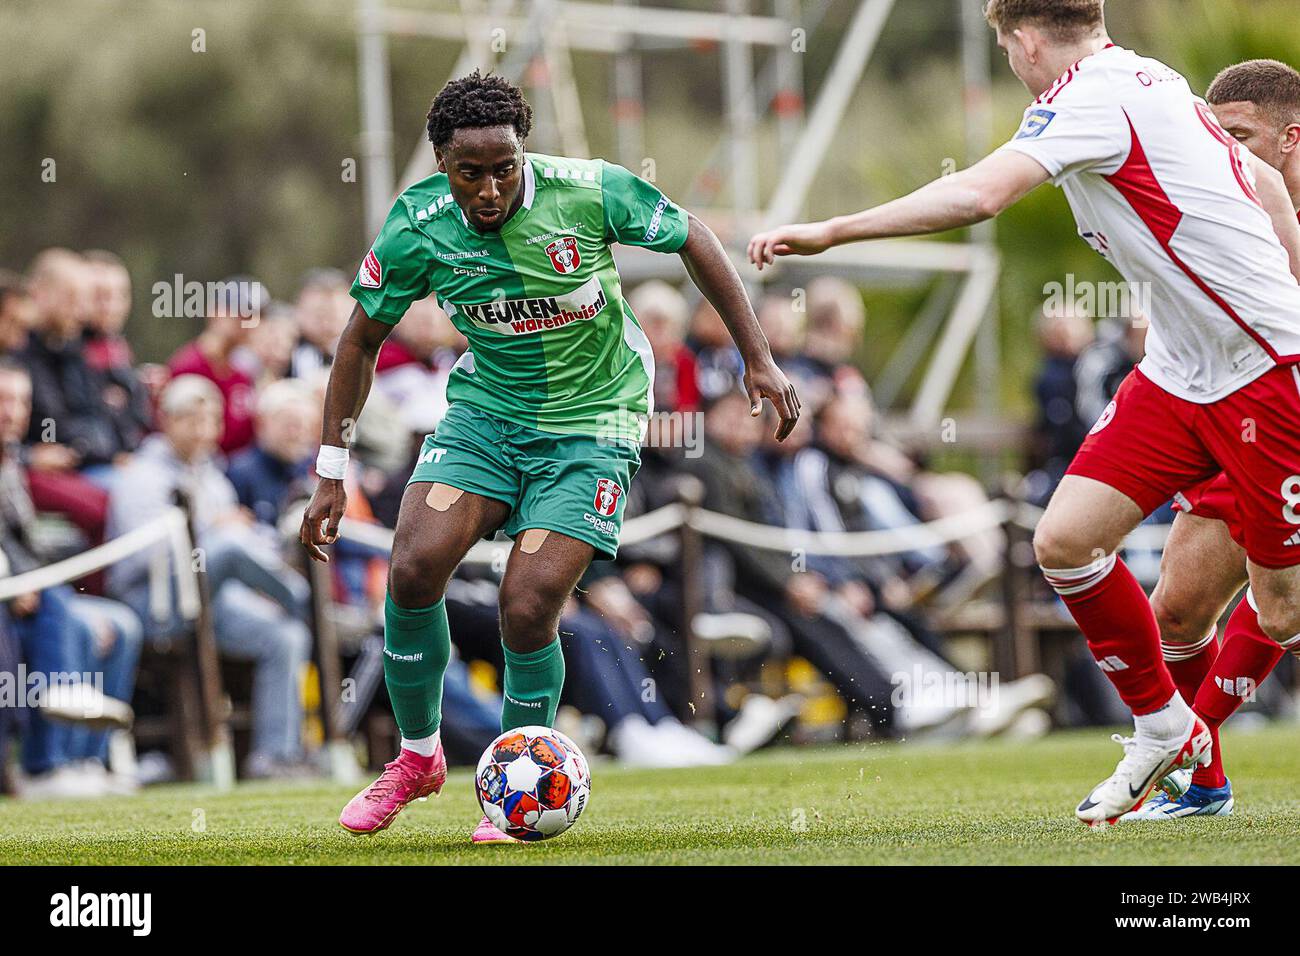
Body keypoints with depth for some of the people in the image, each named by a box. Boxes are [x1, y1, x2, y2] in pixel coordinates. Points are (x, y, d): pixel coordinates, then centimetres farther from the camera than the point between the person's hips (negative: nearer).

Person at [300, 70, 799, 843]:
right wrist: (332, 473, 0)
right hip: (486, 409, 3)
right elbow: (364, 340, 1)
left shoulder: (590, 193, -20)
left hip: (591, 424, -2)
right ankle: (418, 757, 6)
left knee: (527, 610, -15)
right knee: (414, 569, -18)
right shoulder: (417, 229, -14)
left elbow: (692, 239, -4)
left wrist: (758, 358, -4)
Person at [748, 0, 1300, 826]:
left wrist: (831, 231, -27)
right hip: (1179, 375, 9)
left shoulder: (1094, 93, -17)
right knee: (1065, 541, -1)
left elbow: (979, 194, -30)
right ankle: (1165, 729, 14)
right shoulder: (1151, 83, 11)